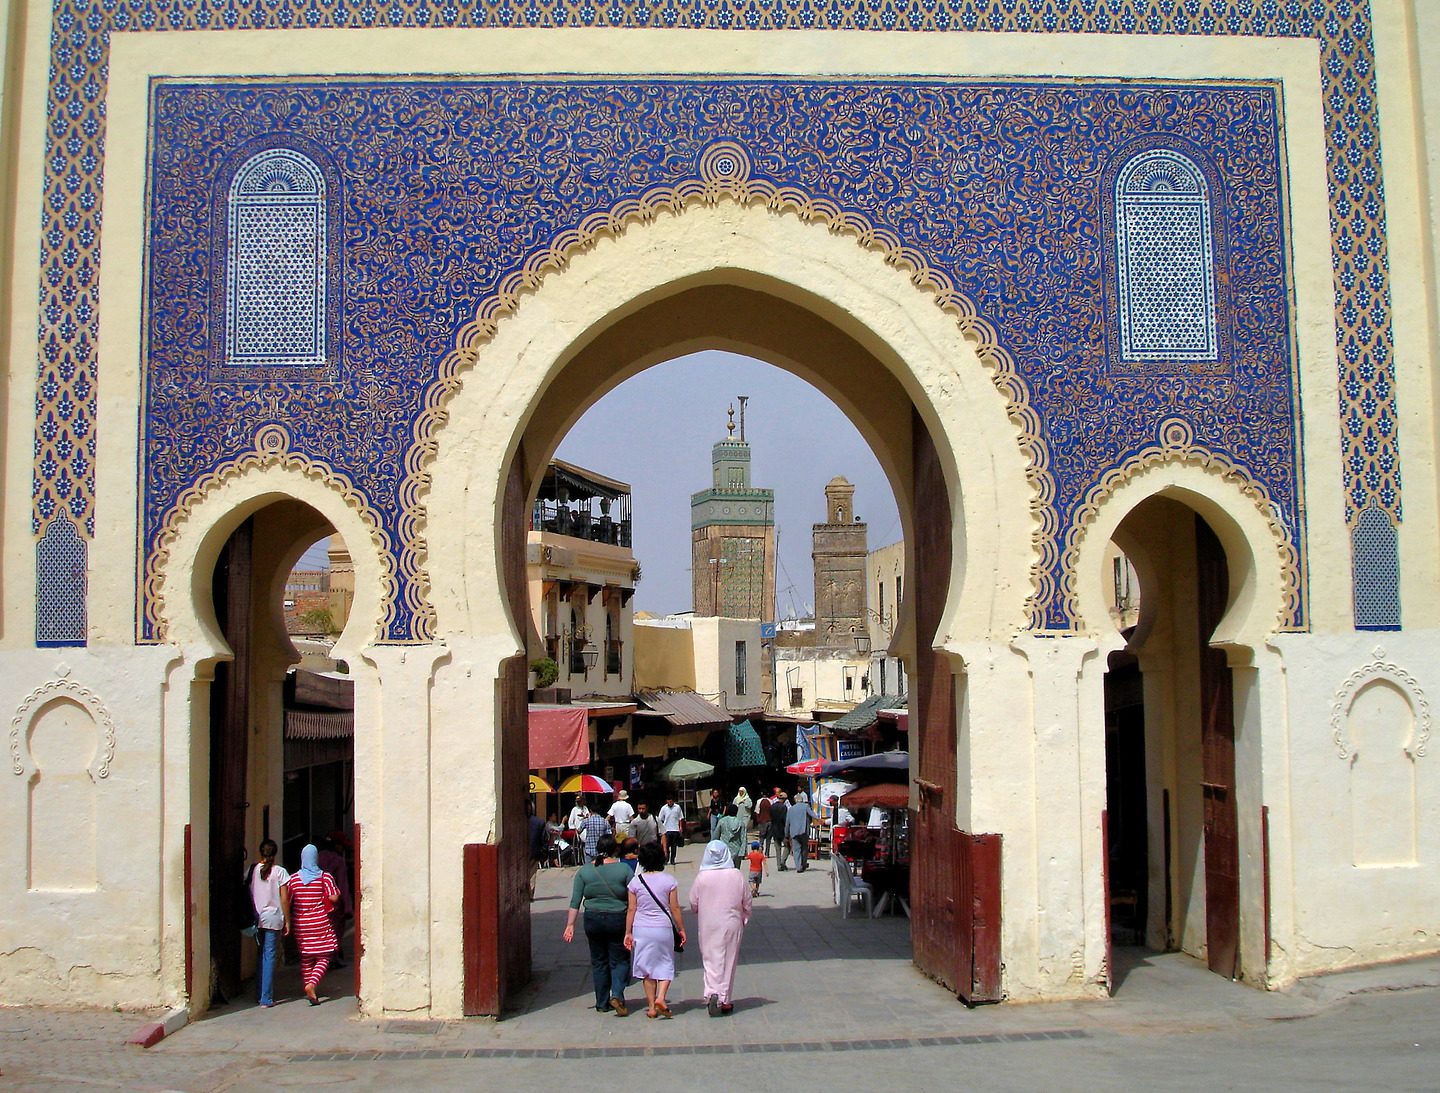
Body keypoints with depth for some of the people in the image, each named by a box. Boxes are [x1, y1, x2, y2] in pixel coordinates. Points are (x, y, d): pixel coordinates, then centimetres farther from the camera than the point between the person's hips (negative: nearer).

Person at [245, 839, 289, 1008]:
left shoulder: (252, 870, 2)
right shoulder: (279, 872, -7)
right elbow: (284, 900, -7)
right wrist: (287, 921, 1)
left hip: (256, 918, 3)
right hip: (273, 919, -3)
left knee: (261, 955, 16)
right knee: (270, 956, -1)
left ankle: (261, 994, 21)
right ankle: (266, 998, -4)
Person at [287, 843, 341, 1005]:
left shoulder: (293, 878, 0)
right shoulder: (325, 876, -7)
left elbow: (287, 901, 3)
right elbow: (334, 898, -14)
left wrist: (288, 922, 17)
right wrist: (337, 893, 7)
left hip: (301, 925, 3)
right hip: (320, 923, -3)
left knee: (305, 958, 15)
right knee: (323, 958, 1)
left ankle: (308, 986, 16)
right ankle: (312, 984, -20)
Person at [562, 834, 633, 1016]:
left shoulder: (584, 870, 1)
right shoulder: (623, 869, -5)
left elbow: (575, 902, -1)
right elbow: (633, 900, -5)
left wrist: (570, 925, 1)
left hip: (593, 920, 2)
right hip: (617, 919, -2)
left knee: (598, 962, 12)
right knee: (619, 960, 8)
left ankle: (602, 1004, 17)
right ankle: (617, 995, -11)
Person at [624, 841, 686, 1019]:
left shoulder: (636, 881, -3)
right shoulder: (669, 880, -5)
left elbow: (631, 909, -1)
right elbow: (675, 908, -3)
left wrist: (628, 932, 5)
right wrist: (681, 929, 7)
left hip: (641, 929, 1)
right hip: (663, 928, -1)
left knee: (647, 967, 11)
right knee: (666, 965, 12)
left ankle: (651, 1007, 13)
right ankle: (661, 997, -9)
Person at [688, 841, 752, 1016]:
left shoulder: (701, 877, -10)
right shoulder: (737, 875, -7)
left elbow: (693, 904, -2)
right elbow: (747, 903, 1)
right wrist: (744, 919, 17)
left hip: (708, 925, -1)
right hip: (731, 924, 1)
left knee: (711, 960, 6)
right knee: (729, 960, 11)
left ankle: (712, 992, -15)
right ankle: (725, 1000, 14)